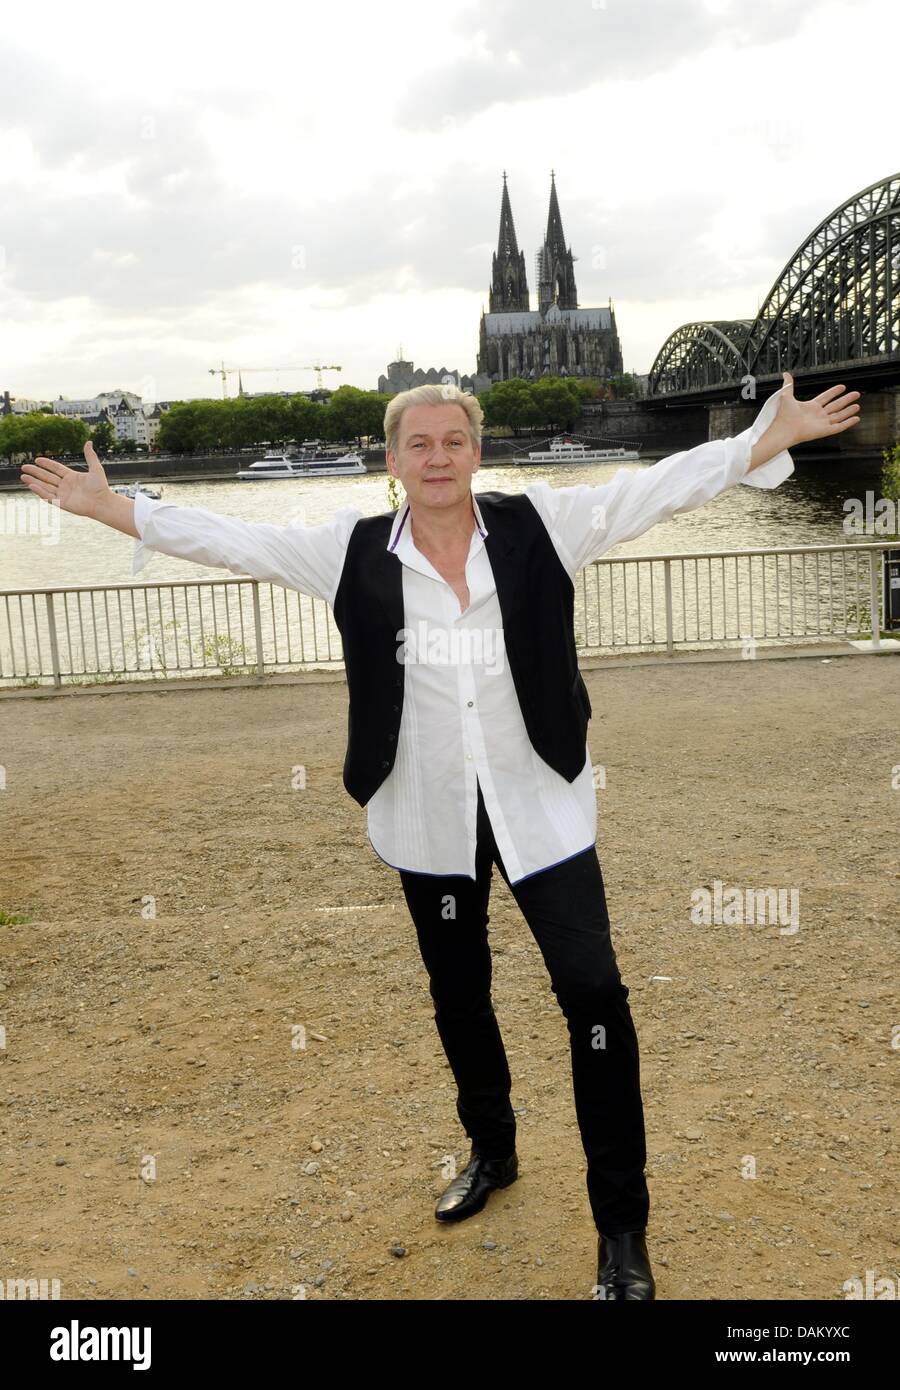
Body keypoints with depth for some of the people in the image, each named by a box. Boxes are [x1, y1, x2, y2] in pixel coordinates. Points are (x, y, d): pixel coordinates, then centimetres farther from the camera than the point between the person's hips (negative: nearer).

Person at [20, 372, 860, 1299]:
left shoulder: (538, 526, -6)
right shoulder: (354, 551, -3)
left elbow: (655, 489, -7)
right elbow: (236, 541, 1)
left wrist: (769, 439, -13)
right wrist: (112, 509, 0)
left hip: (540, 806, -2)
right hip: (428, 817, 2)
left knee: (592, 990, -6)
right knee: (458, 995, 18)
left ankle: (621, 1223, 9)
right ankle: (491, 1152, 45)